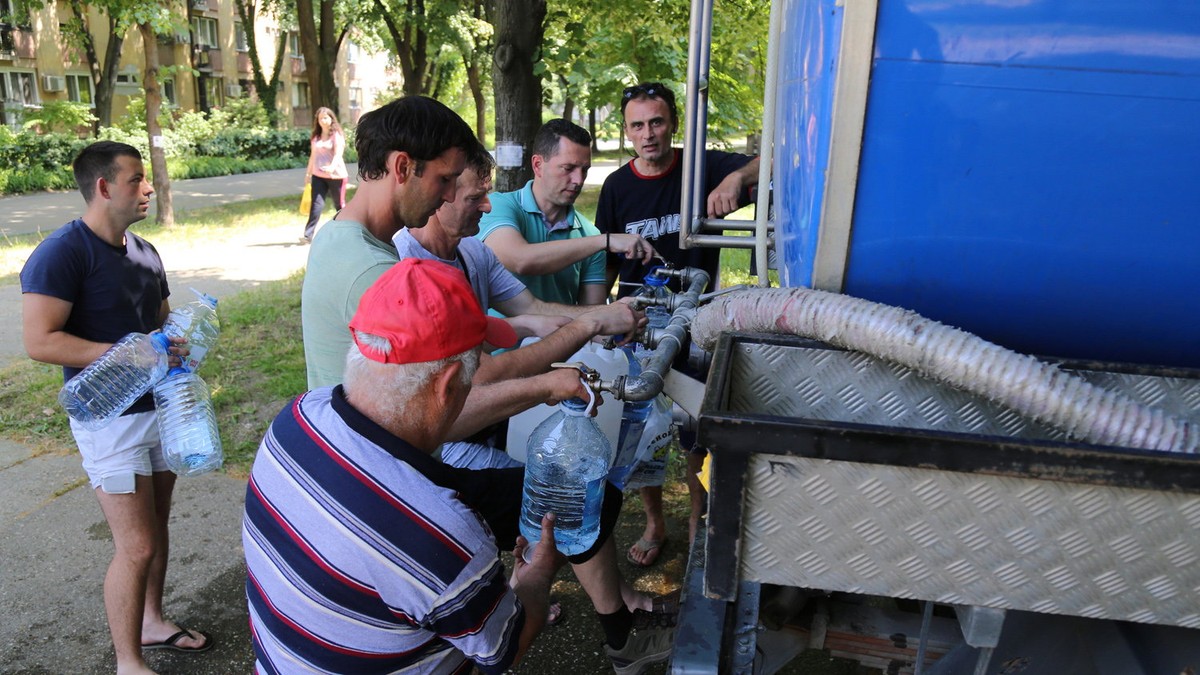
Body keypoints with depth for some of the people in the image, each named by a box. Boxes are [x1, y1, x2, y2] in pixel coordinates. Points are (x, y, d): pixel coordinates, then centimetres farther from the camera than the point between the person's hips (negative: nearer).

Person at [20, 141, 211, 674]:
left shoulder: (145, 253, 10)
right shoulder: (62, 253, -16)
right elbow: (40, 341, -23)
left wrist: (181, 341, -3)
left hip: (160, 407, 8)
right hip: (111, 420, -8)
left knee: (156, 525, 19)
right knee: (136, 546, -3)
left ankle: (152, 622, 38)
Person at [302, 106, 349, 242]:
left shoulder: (336, 135, -6)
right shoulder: (315, 136, 12)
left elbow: (338, 154, -19)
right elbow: (313, 155, 21)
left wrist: (332, 167, -37)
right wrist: (308, 172, 24)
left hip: (336, 175, -4)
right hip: (318, 175, 4)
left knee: (340, 204, 7)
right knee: (317, 203, -6)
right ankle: (308, 235, -11)